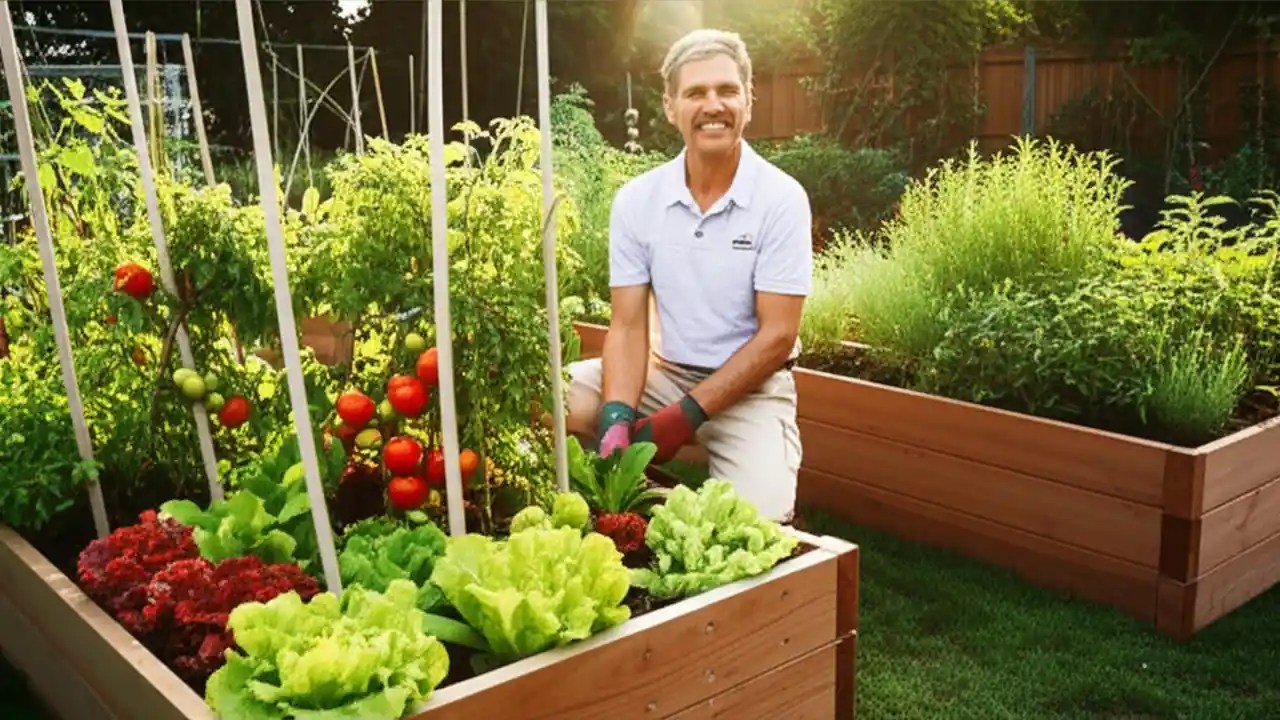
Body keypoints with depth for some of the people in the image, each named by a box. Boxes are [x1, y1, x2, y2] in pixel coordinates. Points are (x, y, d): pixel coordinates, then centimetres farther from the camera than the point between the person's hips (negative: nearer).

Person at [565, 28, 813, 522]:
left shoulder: (782, 198, -13)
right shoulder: (635, 199, -5)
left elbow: (777, 335, -14)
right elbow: (628, 326, -6)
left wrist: (686, 415, -20)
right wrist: (618, 418, -24)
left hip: (752, 385, -3)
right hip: (666, 372, 3)